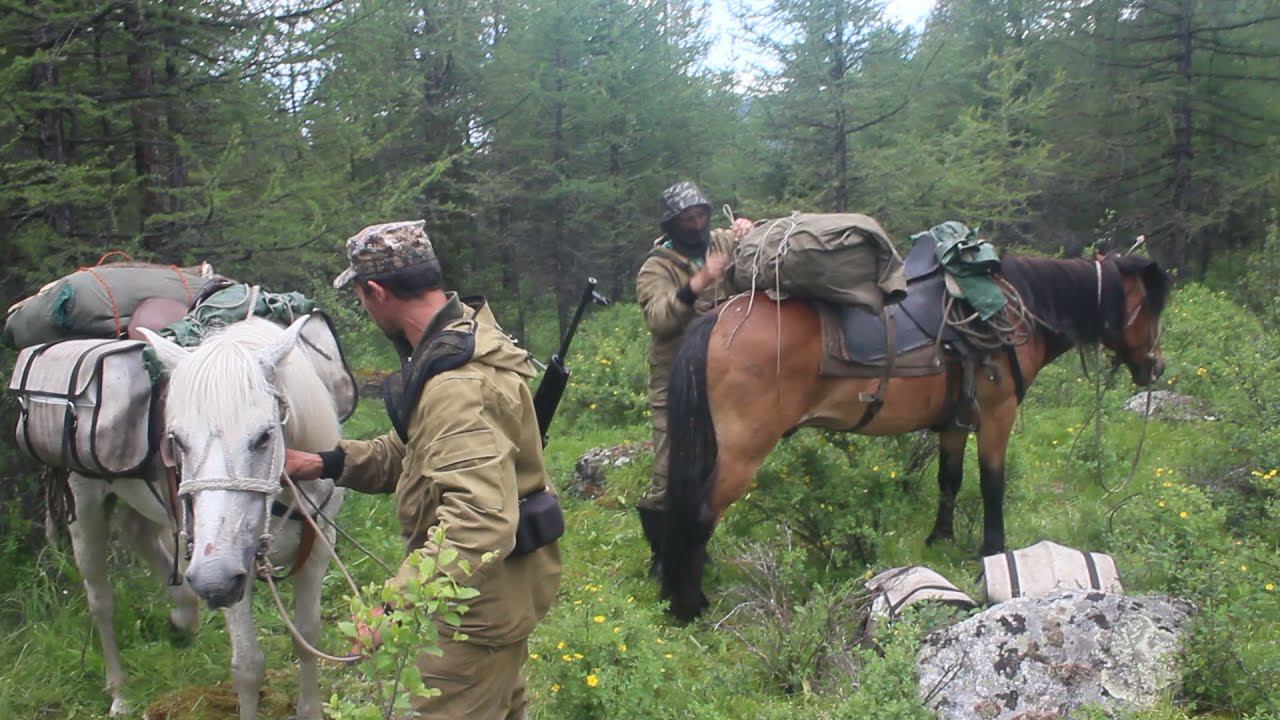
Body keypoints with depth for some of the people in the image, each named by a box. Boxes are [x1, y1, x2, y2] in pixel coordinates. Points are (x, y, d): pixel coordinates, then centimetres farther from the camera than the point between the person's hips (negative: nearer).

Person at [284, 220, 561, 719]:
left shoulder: (459, 386, -32)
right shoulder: (466, 332, 2)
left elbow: (481, 522, -41)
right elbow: (414, 451, 12)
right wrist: (327, 464, 0)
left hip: (482, 600, -10)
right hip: (501, 584, 10)